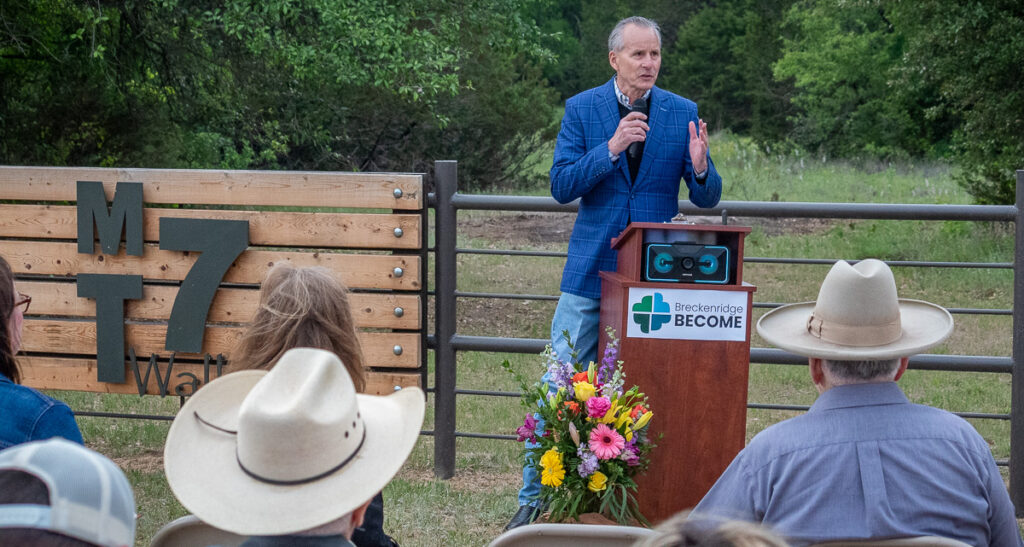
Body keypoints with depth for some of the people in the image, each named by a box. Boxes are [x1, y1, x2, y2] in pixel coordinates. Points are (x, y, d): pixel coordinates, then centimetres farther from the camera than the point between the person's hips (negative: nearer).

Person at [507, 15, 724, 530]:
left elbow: (708, 199, 1)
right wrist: (610, 148, -21)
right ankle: (535, 497, 12)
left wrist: (700, 166, -21)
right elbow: (561, 186, -7)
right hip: (592, 270, 0)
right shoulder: (581, 109, 1)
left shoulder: (683, 113, 2)